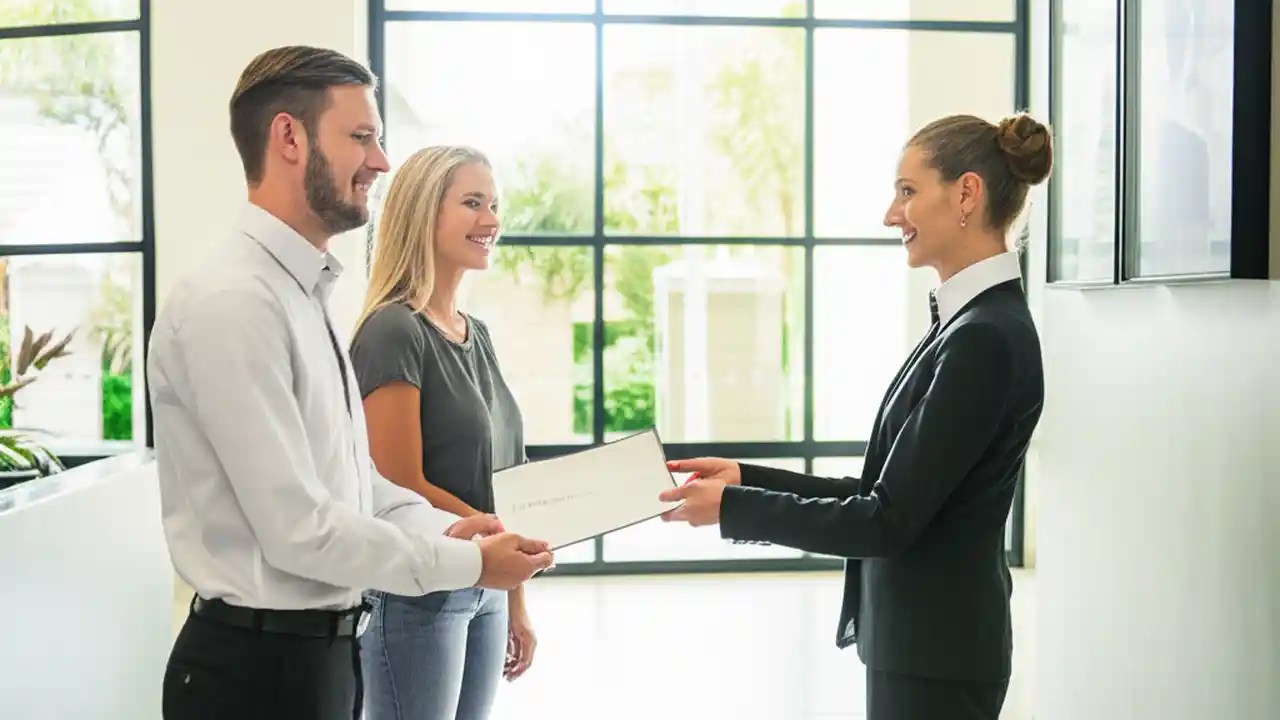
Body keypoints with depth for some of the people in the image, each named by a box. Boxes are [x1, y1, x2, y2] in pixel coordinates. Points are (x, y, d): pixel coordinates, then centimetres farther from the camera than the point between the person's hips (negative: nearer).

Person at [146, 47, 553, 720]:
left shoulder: (306, 295, 10)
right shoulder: (231, 304, -20)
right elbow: (299, 528, -23)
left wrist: (444, 528, 0)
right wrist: (467, 562, -15)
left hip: (321, 652, 9)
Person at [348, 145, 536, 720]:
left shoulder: (477, 334, 11)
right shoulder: (393, 332, -13)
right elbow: (403, 490, -17)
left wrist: (515, 605, 14)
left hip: (484, 590, 8)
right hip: (417, 594, -7)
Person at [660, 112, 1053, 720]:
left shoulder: (986, 337, -20)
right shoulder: (968, 323, 10)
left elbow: (888, 520, -21)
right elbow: (880, 493, 12)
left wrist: (732, 506, -13)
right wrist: (746, 478, 7)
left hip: (937, 651, -9)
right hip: (922, 640, 9)